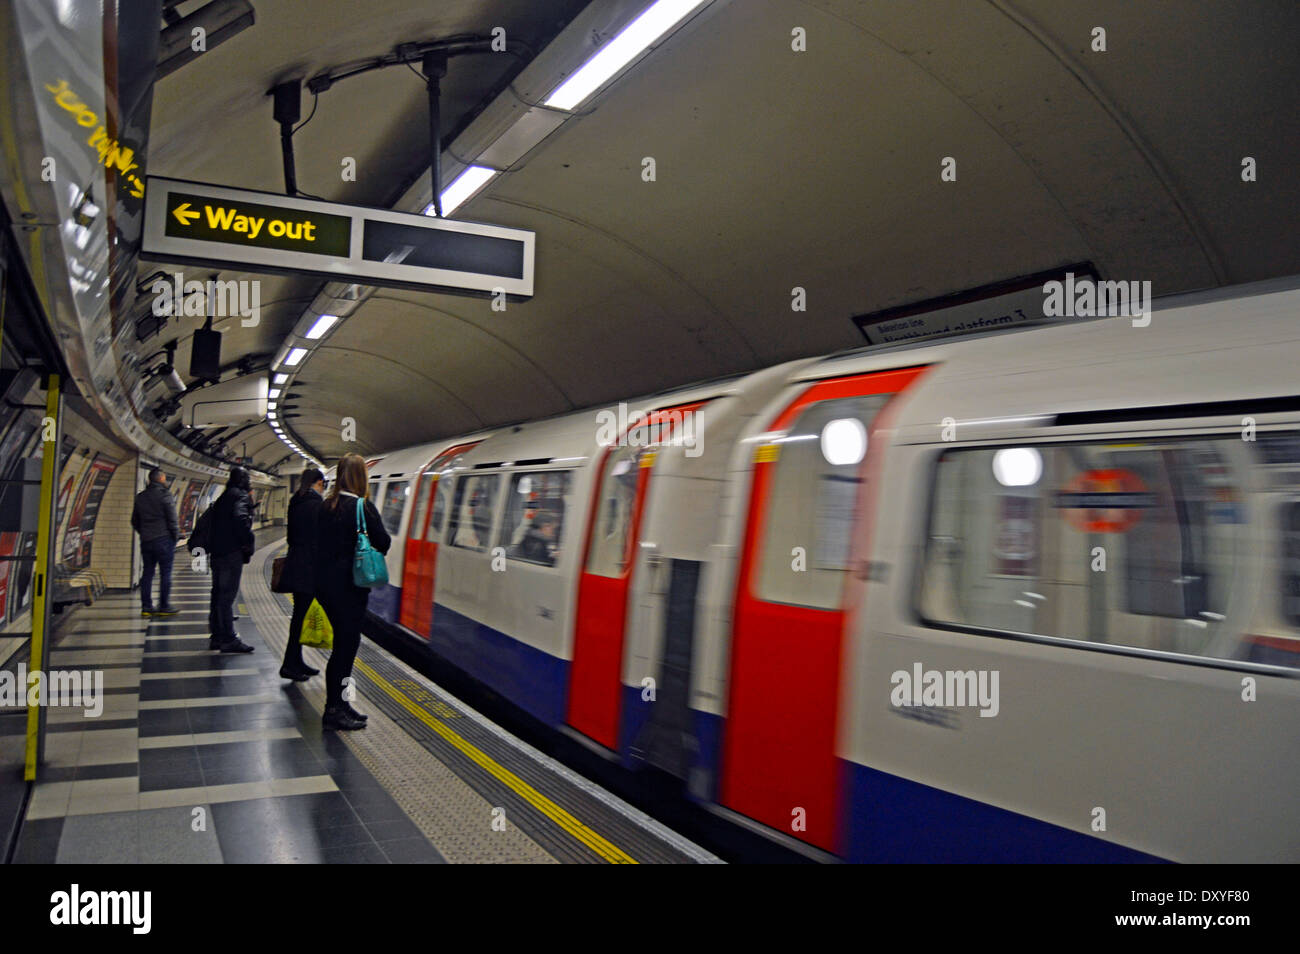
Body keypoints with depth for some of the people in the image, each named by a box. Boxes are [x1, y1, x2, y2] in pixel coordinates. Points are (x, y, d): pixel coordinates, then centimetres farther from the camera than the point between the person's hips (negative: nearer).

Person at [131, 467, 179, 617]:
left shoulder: (140, 497, 12)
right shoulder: (164, 495, -8)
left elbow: (134, 521, 16)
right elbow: (172, 518, -10)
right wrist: (175, 536, 0)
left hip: (146, 541, 6)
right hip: (163, 539, -6)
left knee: (147, 573, 9)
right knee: (165, 573, -1)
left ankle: (146, 607, 9)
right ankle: (164, 606, -1)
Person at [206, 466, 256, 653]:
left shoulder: (223, 498, 19)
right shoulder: (241, 496, -9)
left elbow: (210, 524, 22)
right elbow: (241, 519, -26)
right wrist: (248, 543, -16)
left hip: (217, 552, 9)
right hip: (231, 553, -9)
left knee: (218, 595, 14)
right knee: (227, 596, -8)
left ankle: (217, 637, 20)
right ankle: (228, 639, -6)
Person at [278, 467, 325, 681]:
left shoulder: (296, 502, 13)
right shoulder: (316, 503, -13)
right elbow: (318, 539, -17)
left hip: (294, 565, 9)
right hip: (308, 566, -9)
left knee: (300, 613, 14)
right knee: (302, 614, -3)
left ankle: (296, 662, 21)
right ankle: (289, 665, 0)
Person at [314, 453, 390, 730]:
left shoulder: (326, 506, 7)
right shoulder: (361, 506, -14)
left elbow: (320, 541, 10)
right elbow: (383, 542, -12)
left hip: (324, 582, 8)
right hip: (348, 585, -7)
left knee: (344, 643, 17)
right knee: (346, 645, 1)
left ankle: (338, 702, 25)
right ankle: (334, 710, 6)